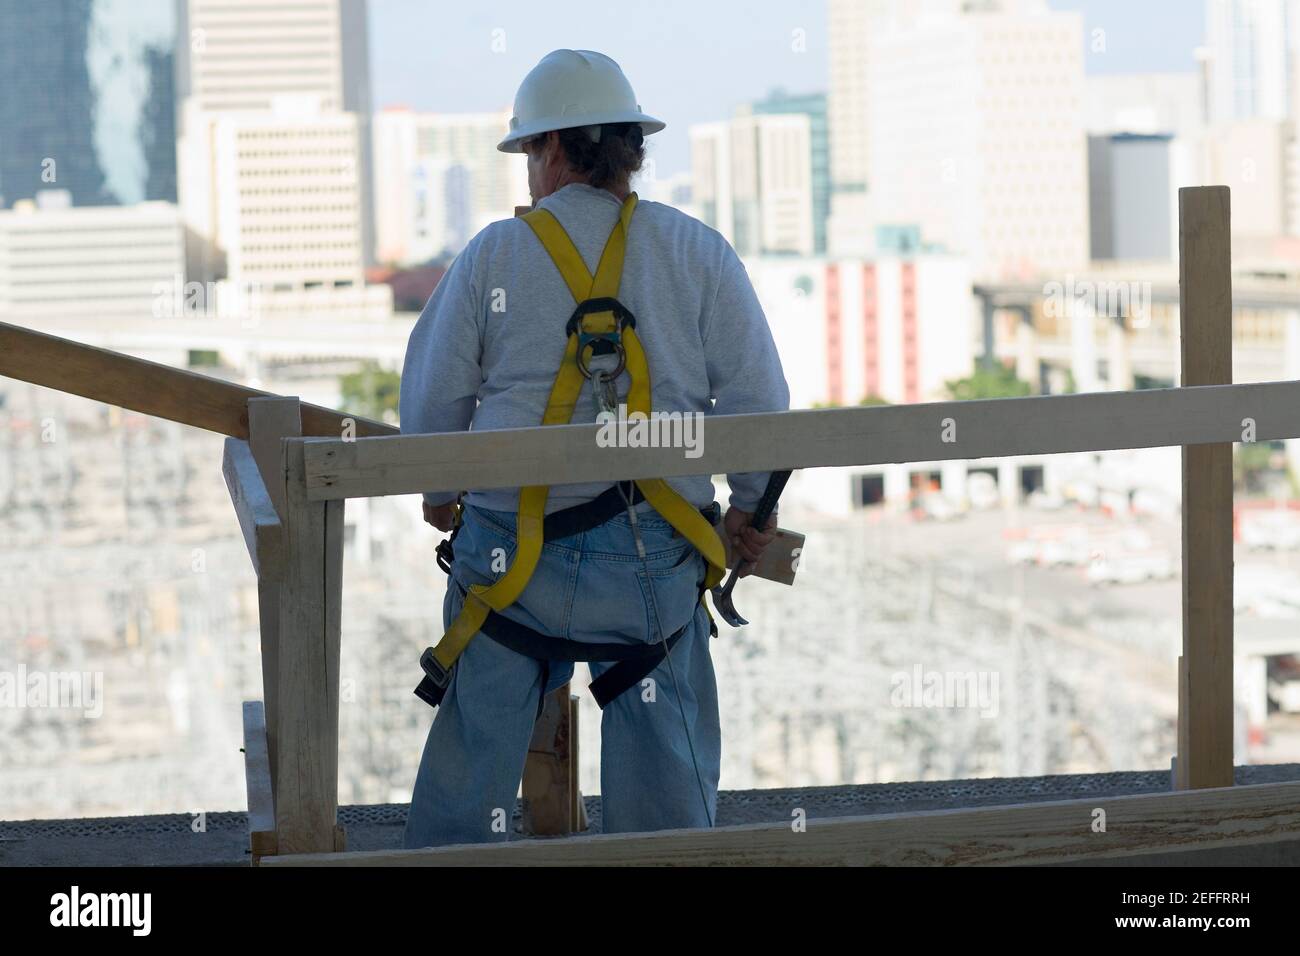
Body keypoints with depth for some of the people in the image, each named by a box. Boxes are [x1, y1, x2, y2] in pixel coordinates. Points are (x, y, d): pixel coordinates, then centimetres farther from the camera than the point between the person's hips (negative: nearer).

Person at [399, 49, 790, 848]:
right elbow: (758, 401, -2)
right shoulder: (698, 253, -1)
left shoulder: (492, 257, -1)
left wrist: (438, 493, 22)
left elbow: (432, 400, 3)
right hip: (650, 558, 0)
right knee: (664, 752, 7)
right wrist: (751, 508, 14)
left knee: (476, 739, 12)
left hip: (509, 552, 0)